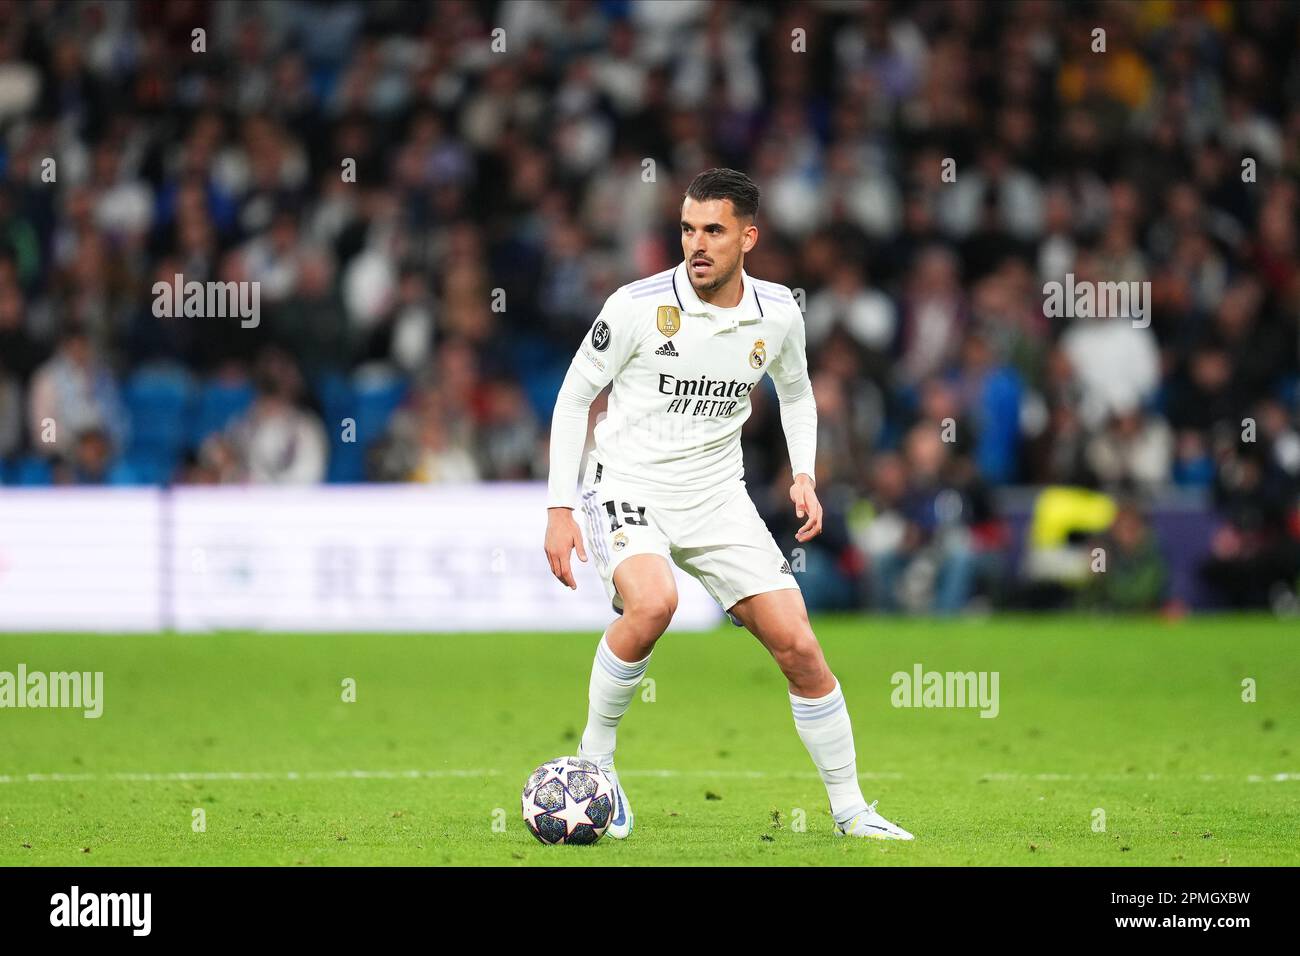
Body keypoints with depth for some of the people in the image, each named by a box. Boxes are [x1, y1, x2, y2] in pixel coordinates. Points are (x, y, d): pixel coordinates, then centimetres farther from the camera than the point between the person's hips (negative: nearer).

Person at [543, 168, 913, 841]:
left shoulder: (777, 313, -1)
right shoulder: (638, 306, -13)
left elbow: (796, 394, 20)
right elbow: (574, 396, -3)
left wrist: (804, 476, 4)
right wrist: (559, 510, -8)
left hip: (718, 500, 4)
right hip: (629, 488, -4)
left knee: (799, 648, -4)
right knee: (652, 603, -35)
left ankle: (850, 811, 10)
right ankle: (594, 758, -14)